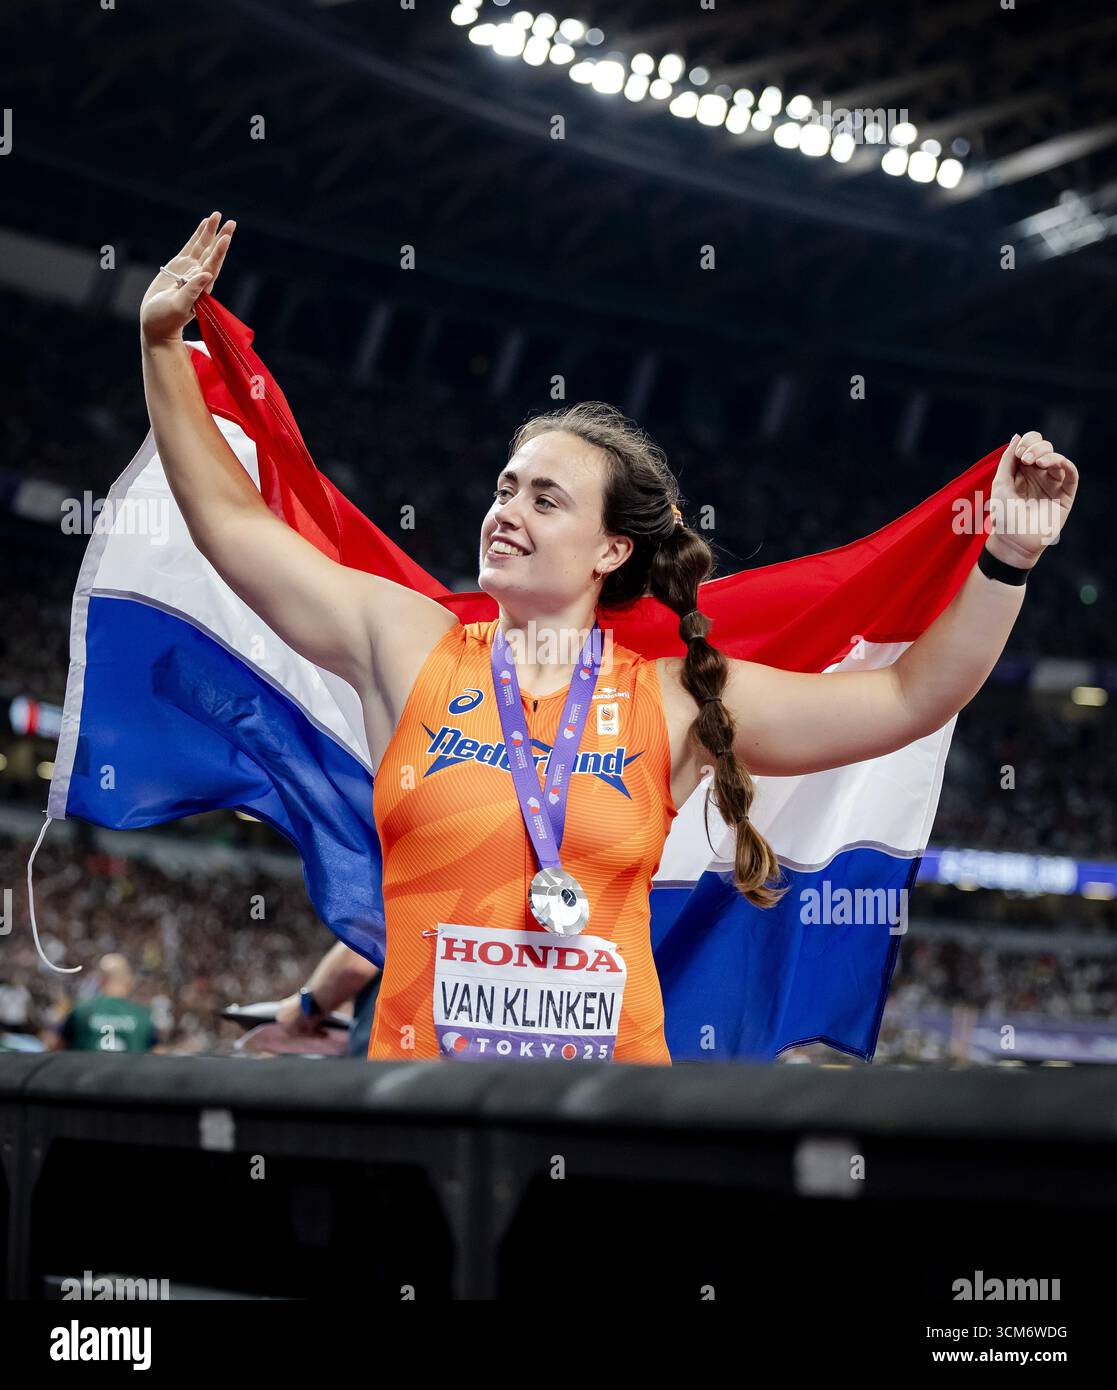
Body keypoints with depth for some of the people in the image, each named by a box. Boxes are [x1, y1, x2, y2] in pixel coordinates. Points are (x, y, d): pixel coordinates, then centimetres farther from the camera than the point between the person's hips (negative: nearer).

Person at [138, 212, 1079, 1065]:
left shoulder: (678, 701, 3)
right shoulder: (408, 645, 4)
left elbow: (909, 701, 2)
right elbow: (233, 521, 6)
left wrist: (1006, 559, -8)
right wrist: (164, 344, 2)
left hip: (616, 1053, 0)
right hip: (419, 1043, 0)